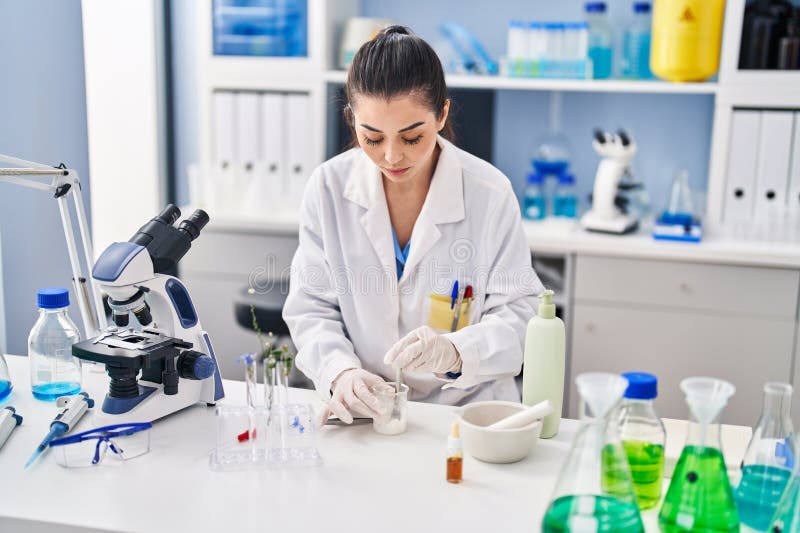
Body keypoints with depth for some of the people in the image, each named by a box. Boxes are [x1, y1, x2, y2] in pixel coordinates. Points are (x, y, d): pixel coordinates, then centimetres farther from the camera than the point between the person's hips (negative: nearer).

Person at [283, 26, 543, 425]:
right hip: (362, 413, 1)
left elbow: (517, 312, -5)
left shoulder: (489, 194, -6)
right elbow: (310, 307, 2)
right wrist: (340, 372, -17)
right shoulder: (329, 187, -1)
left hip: (466, 409, -1)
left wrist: (455, 351, -25)